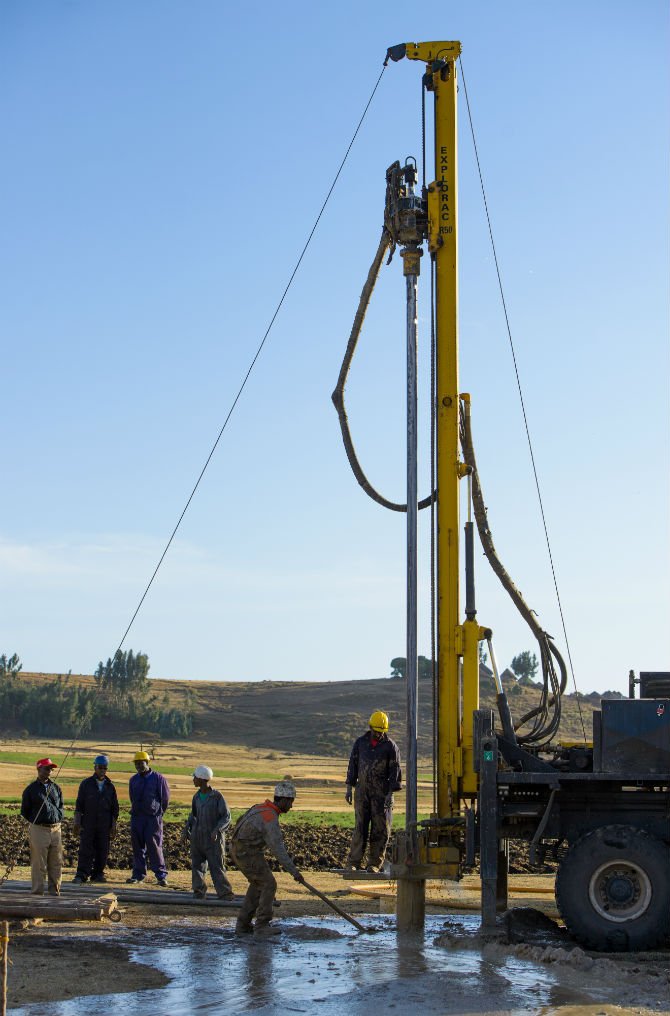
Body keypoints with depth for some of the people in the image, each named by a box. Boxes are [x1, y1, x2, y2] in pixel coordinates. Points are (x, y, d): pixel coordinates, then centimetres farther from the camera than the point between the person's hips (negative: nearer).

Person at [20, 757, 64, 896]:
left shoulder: (56, 788, 13)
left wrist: (58, 819, 9)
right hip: (38, 830, -4)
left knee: (56, 864, 5)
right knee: (39, 864, -3)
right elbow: (24, 810, 5)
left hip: (56, 829, 4)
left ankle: (55, 892, 13)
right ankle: (37, 893, 2)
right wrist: (35, 821, 3)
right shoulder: (31, 789, 0)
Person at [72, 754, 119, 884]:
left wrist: (113, 827, 6)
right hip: (88, 824, -2)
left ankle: (98, 874, 13)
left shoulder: (110, 786, 9)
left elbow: (114, 808, 12)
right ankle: (81, 875, -5)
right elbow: (79, 805, 2)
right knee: (85, 850, -7)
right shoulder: (86, 784, 4)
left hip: (104, 826, 2)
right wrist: (77, 823, -5)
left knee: (103, 851, 3)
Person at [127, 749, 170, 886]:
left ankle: (161, 876, -4)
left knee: (154, 846, -8)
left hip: (153, 818, -5)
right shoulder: (134, 780, 11)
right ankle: (138, 874, 11)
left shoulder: (158, 778, -3)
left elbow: (165, 798, 2)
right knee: (138, 846, 5)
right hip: (136, 818, 5)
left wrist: (158, 813, 7)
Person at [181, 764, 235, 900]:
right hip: (198, 836, 5)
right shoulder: (197, 796, 6)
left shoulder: (217, 796, -10)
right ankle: (199, 891, 14)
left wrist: (217, 830, -24)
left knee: (217, 866, -7)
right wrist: (186, 829, 7)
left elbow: (226, 817, -9)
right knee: (197, 865, 5)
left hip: (213, 838, -5)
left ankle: (225, 893, -5)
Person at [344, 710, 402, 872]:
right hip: (362, 791, 2)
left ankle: (374, 864, 6)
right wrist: (349, 788, 6)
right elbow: (353, 765, 11)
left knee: (380, 829, -1)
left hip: (382, 793, -2)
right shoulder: (360, 742, 8)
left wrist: (390, 792, -9)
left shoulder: (390, 746, 0)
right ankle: (354, 862, 2)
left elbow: (395, 771, -2)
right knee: (360, 827, 0)